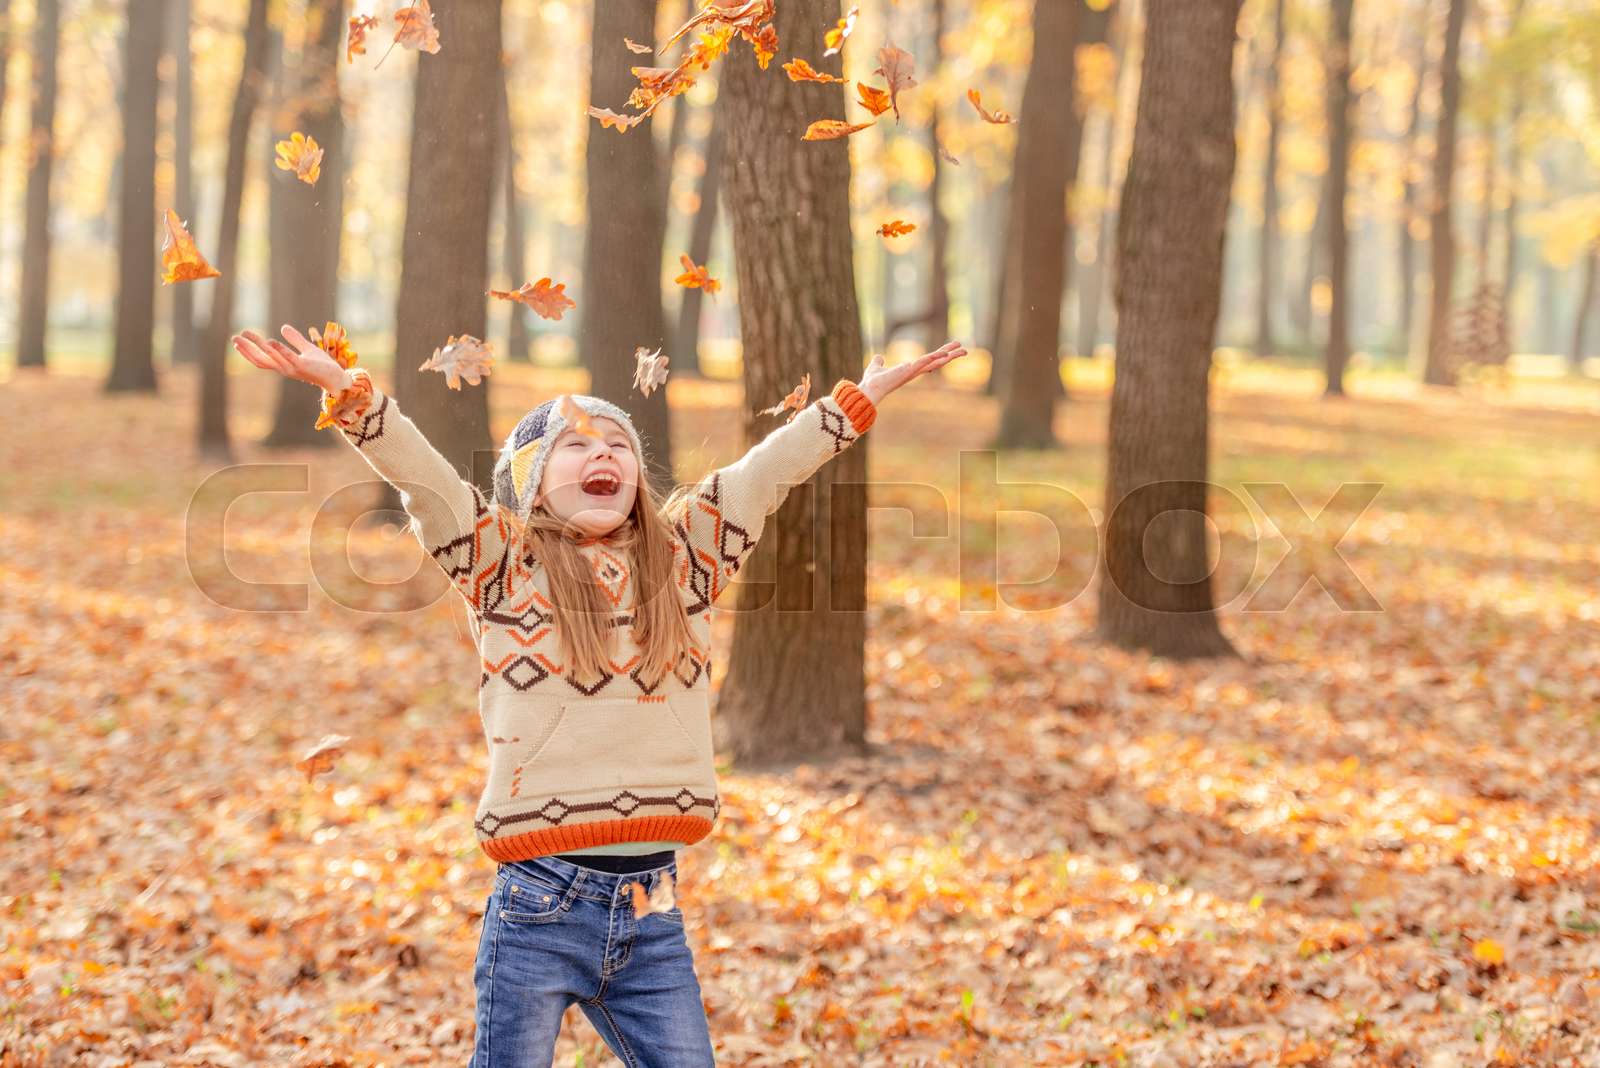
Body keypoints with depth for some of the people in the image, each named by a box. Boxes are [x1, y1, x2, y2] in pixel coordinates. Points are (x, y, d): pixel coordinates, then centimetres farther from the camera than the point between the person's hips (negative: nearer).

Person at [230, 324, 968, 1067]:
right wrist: (347, 389, -21)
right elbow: (414, 467, -9)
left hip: (653, 917, 4)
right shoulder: (504, 564, 2)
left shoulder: (680, 559, 11)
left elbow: (768, 469, 14)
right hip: (540, 909, -3)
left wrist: (859, 400, 14)